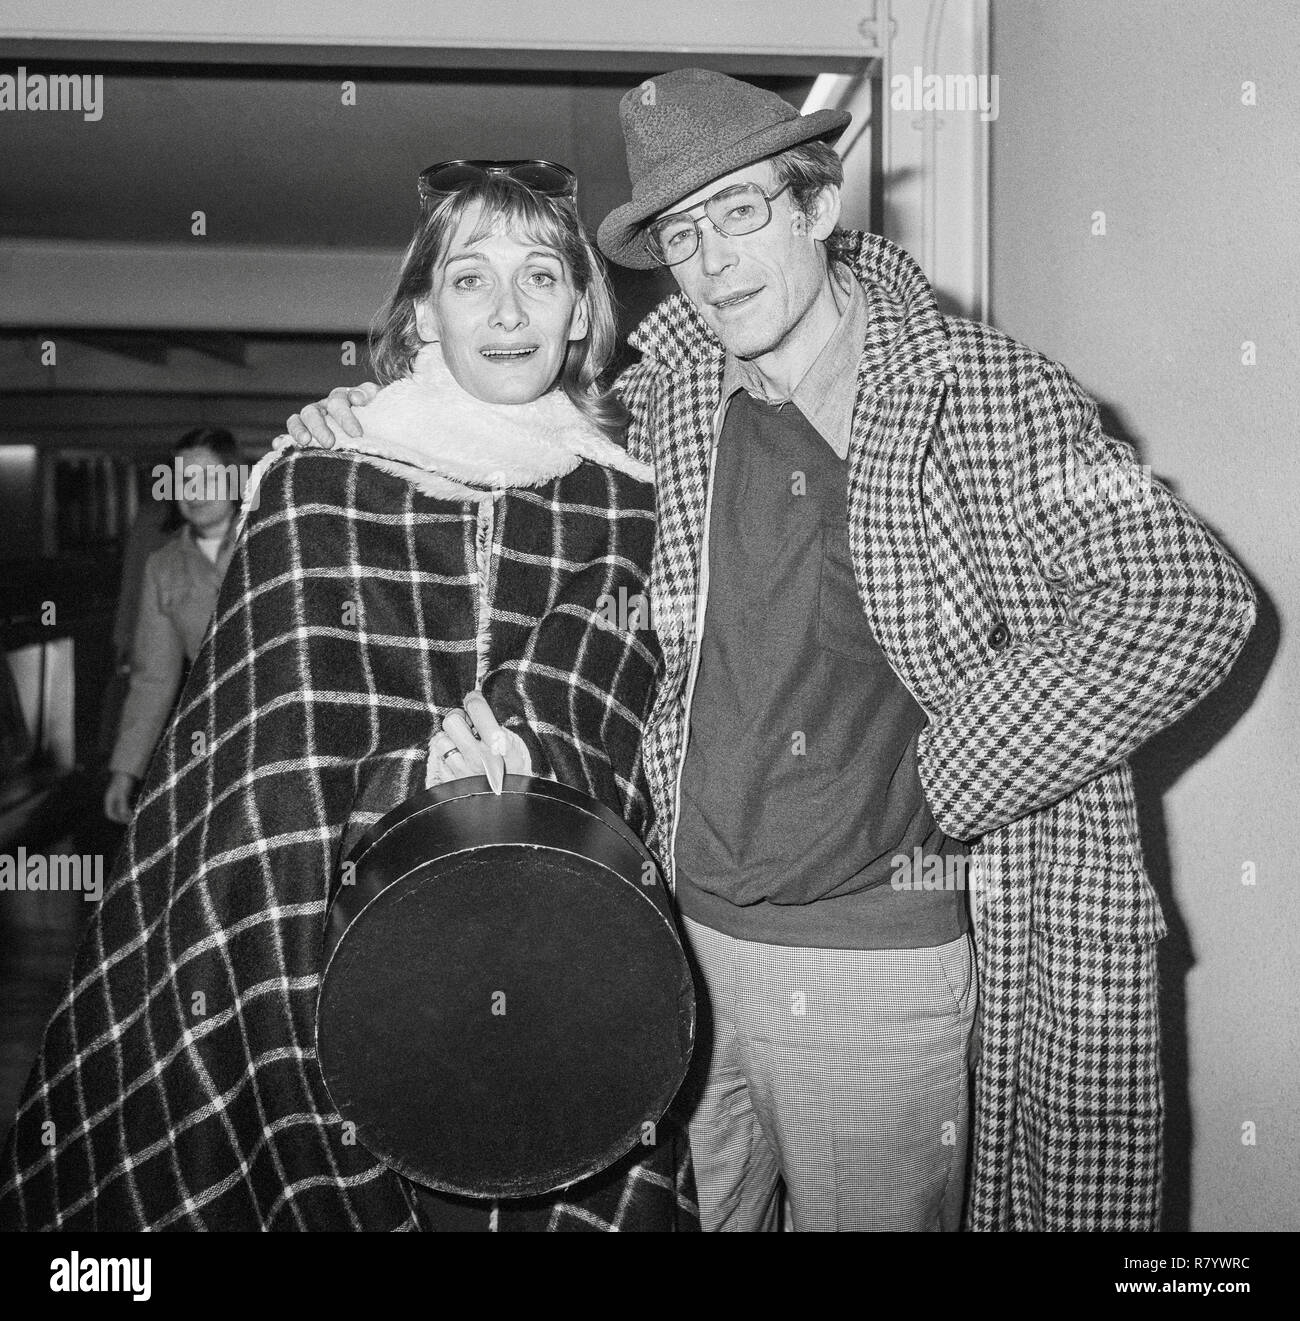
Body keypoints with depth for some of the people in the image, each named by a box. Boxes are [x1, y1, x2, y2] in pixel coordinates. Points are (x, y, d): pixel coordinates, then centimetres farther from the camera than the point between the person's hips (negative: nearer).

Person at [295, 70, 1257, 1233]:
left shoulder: (990, 392, -7)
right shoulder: (664, 408, 3)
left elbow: (1191, 598, -14)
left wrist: (944, 783, -15)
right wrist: (374, 426, 3)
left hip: (879, 952, -3)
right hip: (685, 923, 4)